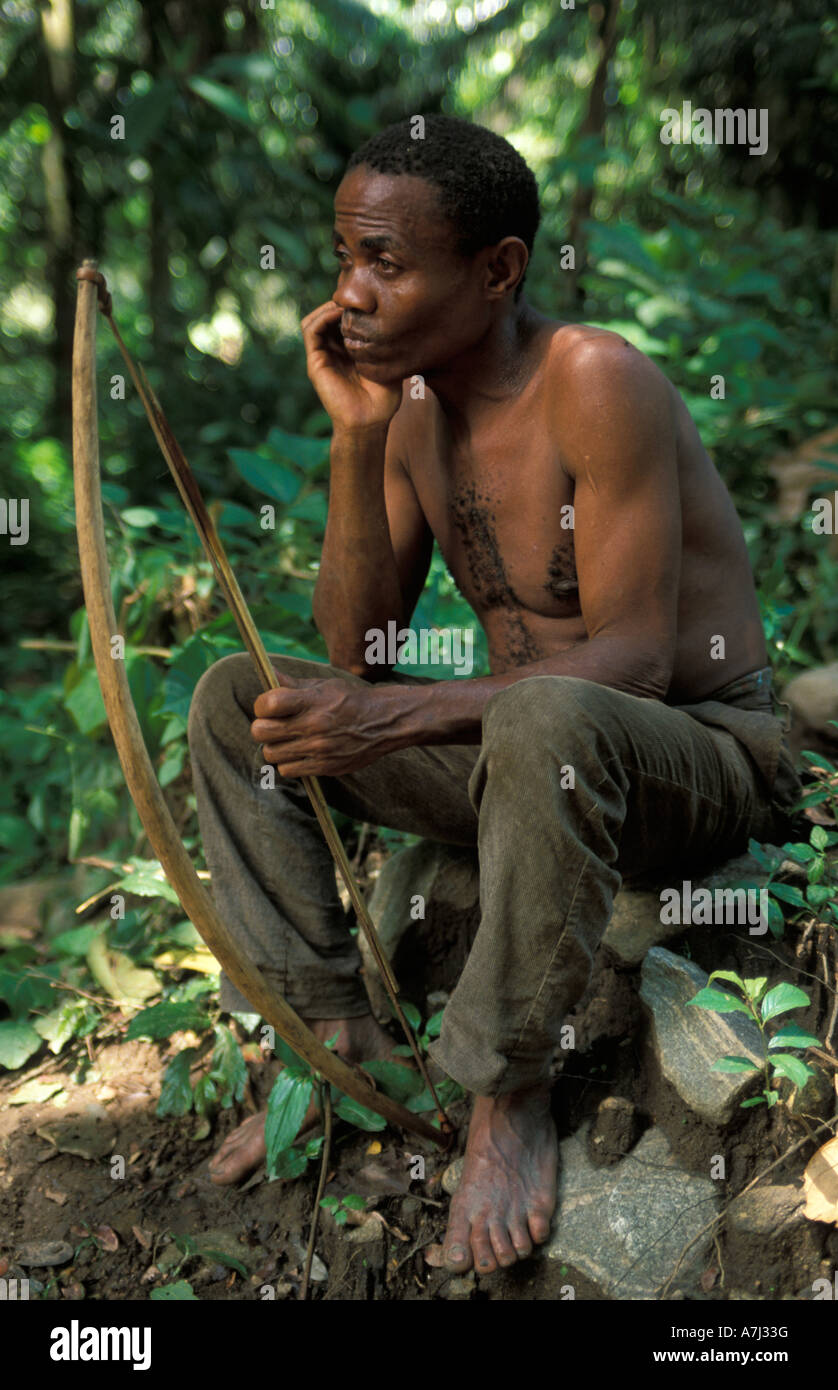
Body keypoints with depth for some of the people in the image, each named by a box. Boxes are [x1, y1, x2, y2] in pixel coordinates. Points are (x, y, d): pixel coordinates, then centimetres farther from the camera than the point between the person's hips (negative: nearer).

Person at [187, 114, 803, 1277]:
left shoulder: (597, 384, -21)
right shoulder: (412, 400, 1)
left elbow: (635, 658, -26)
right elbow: (357, 649, -3)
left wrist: (395, 718, -34)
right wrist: (356, 439, -14)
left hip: (703, 755, -7)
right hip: (525, 752, 7)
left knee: (546, 718, -41)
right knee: (237, 699, -2)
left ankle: (510, 1093, -21)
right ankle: (338, 1033, -3)